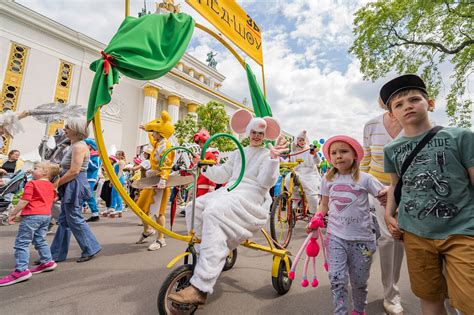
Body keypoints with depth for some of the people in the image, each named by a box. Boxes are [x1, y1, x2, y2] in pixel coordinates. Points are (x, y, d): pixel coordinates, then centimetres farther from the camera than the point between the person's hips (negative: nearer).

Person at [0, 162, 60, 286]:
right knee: (40, 240, 19)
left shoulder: (31, 184, -8)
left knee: (21, 243, -3)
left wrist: (13, 213, -3)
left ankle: (21, 270, -5)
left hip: (32, 215, -8)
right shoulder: (51, 186, 14)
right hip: (46, 215, 8)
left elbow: (24, 201, -13)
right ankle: (47, 261, 23)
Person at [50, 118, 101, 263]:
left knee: (74, 219, -1)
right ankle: (57, 254, 25)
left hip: (75, 186, -10)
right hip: (70, 187, 10)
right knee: (64, 220, 14)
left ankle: (90, 249, 12)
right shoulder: (74, 145, 16)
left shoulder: (79, 146, -16)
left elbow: (74, 171, -21)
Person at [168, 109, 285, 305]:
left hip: (250, 198, -7)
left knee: (213, 212, -33)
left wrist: (274, 159, -21)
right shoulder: (238, 153, 24)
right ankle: (203, 256, 1)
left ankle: (200, 289, -34)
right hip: (229, 192, 7)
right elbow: (222, 175, 18)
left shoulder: (267, 155, 6)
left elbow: (266, 182, -9)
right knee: (194, 208, -14)